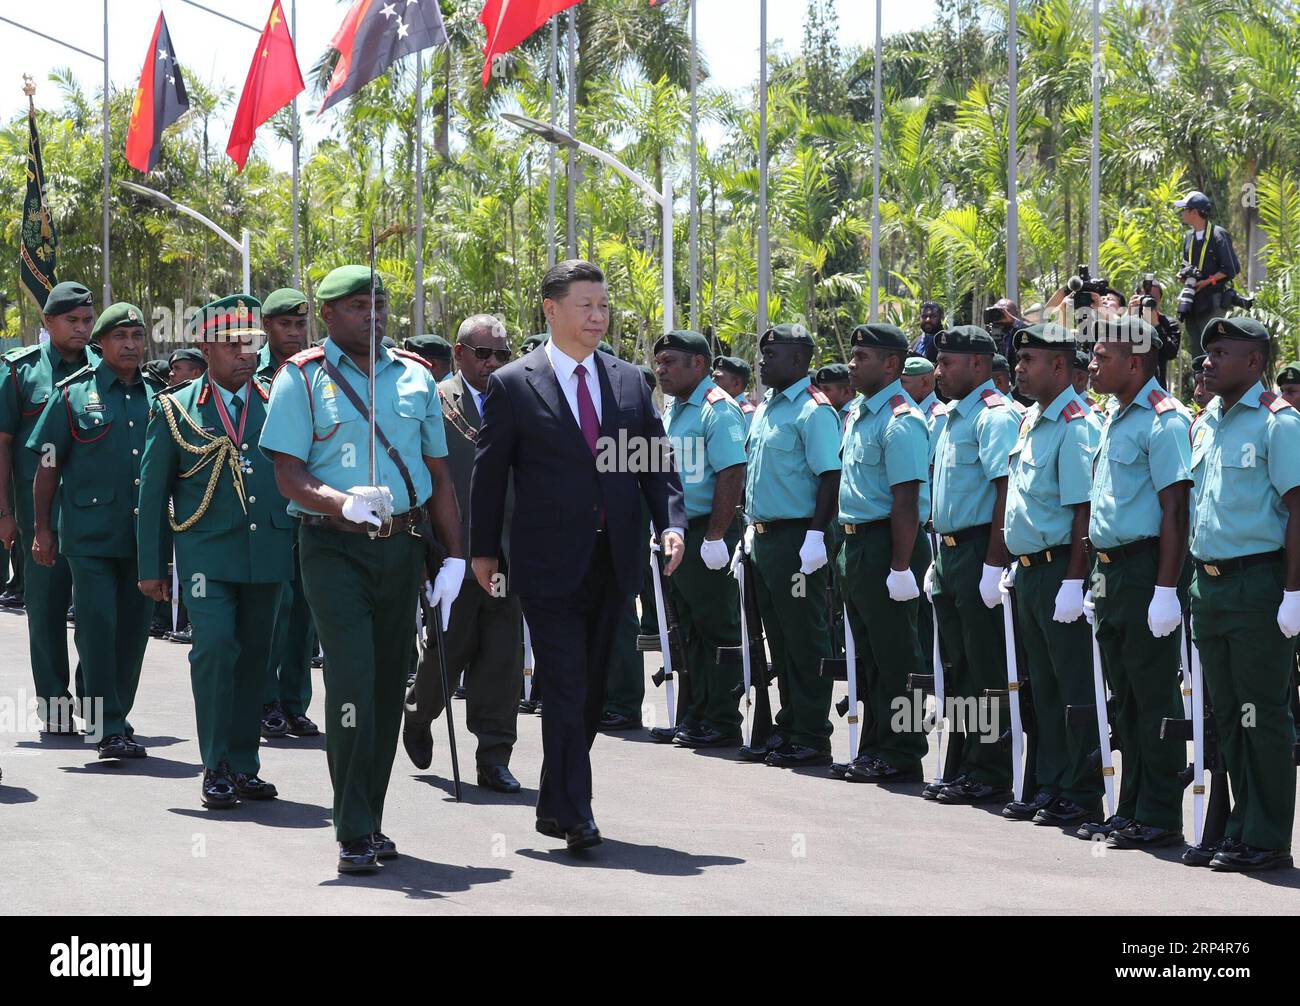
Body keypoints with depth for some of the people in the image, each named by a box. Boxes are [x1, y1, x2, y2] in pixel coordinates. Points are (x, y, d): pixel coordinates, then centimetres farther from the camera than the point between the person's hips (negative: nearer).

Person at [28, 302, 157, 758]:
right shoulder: (74, 394, 1)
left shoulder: (155, 397, 12)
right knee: (98, 626, -9)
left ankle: (115, 717, 19)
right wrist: (43, 529, -2)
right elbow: (47, 468, 3)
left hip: (142, 533, 4)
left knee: (134, 627, 7)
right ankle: (107, 726, -6)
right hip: (90, 532, -4)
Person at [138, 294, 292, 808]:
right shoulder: (175, 409, 3)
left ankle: (244, 766, 14)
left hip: (267, 550, 3)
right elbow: (153, 491, 6)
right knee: (215, 647, -15)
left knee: (254, 655, 6)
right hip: (207, 552, -3)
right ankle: (216, 769, -8)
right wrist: (151, 567, 3)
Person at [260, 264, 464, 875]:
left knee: (390, 686, 8)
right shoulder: (302, 379, -1)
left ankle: (371, 821, 18)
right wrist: (346, 503, -26)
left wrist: (453, 556, 10)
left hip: (403, 545, 5)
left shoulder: (415, 377, 11)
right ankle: (354, 835, -10)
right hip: (334, 548, -5)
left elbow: (439, 475, 16)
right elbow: (289, 476, -8)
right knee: (354, 682, -14)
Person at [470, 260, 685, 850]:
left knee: (592, 691, 11)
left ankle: (555, 804, 25)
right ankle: (573, 816, -7)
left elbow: (656, 462, 11)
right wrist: (484, 550, 2)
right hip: (549, 563, -5)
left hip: (614, 559, 5)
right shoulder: (513, 385, -3)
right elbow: (490, 471, 1)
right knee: (567, 691, -9)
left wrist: (671, 522, -5)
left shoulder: (629, 381, 9)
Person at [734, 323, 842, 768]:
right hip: (764, 539, 9)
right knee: (778, 641, 14)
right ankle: (787, 728, 21)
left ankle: (811, 738, 1)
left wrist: (815, 536, -23)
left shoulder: (814, 411, -13)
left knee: (805, 640, -4)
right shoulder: (765, 409, 16)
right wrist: (751, 529, 19)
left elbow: (831, 478, -18)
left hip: (797, 539, -9)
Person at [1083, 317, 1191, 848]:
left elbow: (1175, 510, -18)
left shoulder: (1164, 420, -14)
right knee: (1125, 699, 13)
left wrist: (1166, 590, -22)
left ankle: (1159, 818, 0)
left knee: (1154, 699, -5)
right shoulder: (1116, 420, 15)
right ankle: (1131, 810, 20)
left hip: (1147, 572, -9)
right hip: (1113, 574, 10)